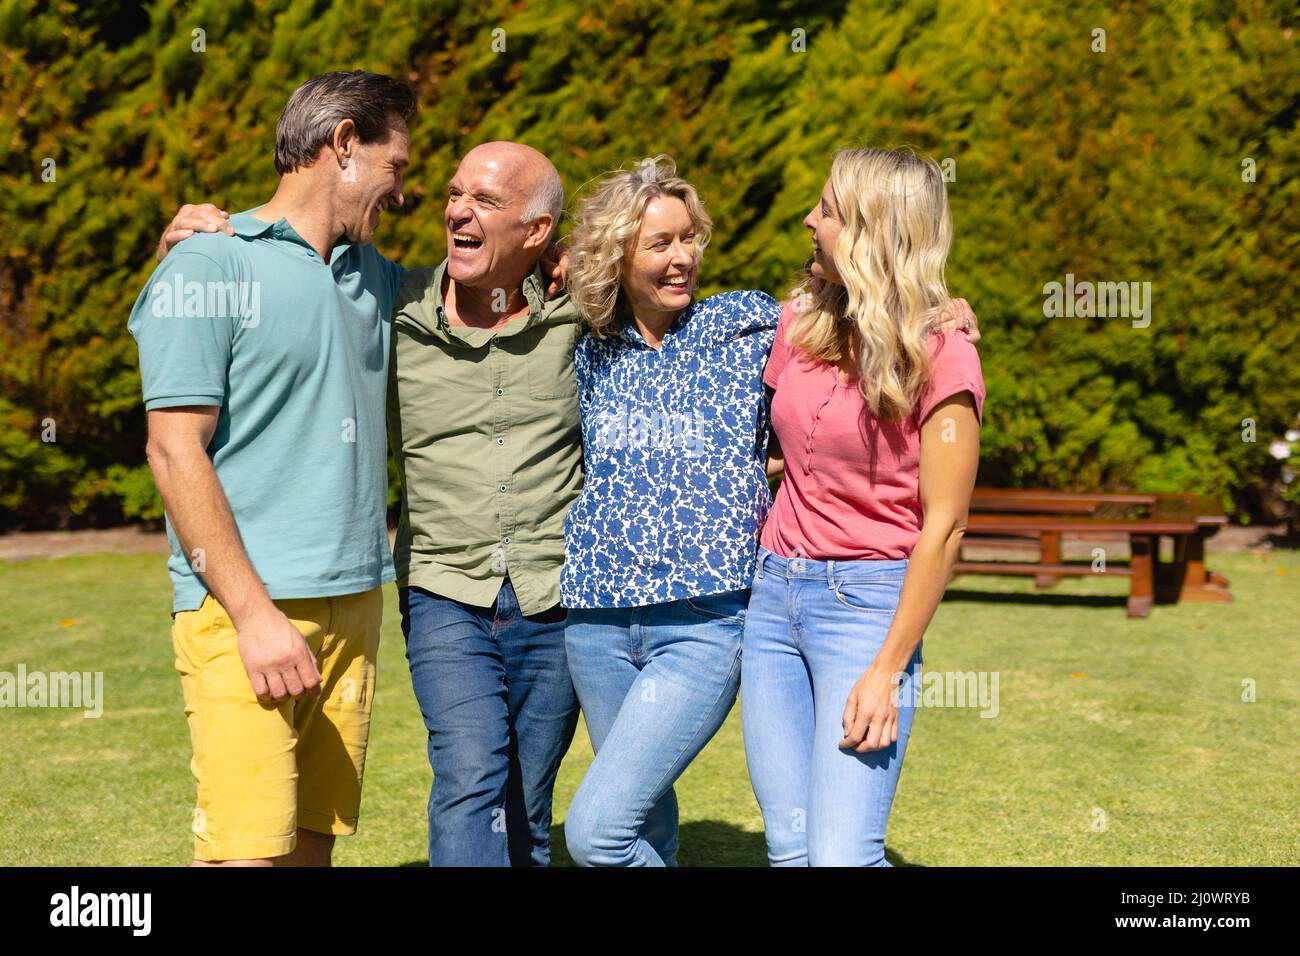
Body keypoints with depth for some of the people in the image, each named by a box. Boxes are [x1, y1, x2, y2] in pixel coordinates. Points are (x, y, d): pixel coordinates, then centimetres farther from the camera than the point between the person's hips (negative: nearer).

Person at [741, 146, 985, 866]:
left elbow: (943, 527, -11)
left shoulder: (940, 357, -10)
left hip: (867, 600, -6)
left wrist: (887, 670, -14)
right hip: (773, 594, 6)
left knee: (841, 854, -13)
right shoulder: (799, 325, 8)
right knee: (788, 850, 4)